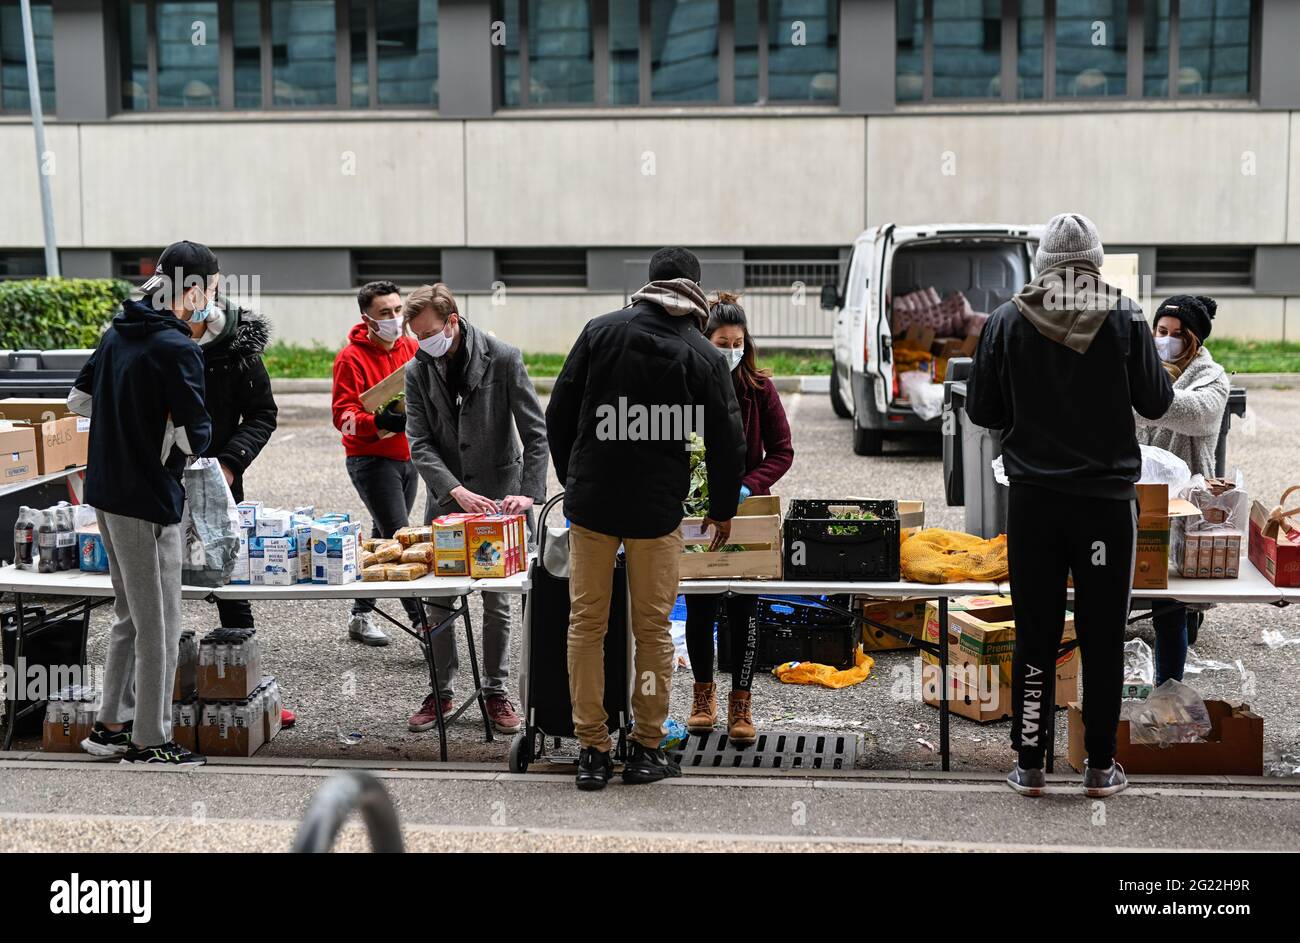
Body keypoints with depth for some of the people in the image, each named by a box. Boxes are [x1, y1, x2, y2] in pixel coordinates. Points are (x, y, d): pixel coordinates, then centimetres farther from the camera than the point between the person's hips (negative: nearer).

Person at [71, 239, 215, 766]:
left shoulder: (117, 333, 9)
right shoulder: (177, 349, -18)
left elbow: (78, 400, 17)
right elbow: (195, 436, -18)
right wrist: (198, 433, 3)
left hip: (105, 490, 9)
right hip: (149, 499, -9)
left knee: (131, 617, 20)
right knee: (160, 625, 2)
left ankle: (110, 726, 27)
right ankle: (149, 742, 10)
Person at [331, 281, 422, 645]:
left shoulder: (412, 348, 7)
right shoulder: (351, 358, -12)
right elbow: (343, 416, -17)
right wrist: (380, 422, -33)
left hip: (408, 456, 7)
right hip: (371, 460, -7)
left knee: (383, 538, 14)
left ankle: (361, 615, 25)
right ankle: (420, 618, -10)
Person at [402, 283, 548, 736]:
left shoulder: (503, 358, -11)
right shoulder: (417, 371, -3)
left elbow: (535, 431, -10)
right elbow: (420, 443, -7)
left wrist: (528, 492, -21)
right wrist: (457, 491, -22)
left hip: (498, 494, -2)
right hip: (446, 496, 2)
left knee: (497, 601, 4)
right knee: (438, 599, 4)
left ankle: (496, 692, 17)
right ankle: (441, 692, 18)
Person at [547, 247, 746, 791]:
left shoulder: (600, 332, 1)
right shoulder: (704, 357, -1)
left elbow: (558, 416, 3)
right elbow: (727, 442, 2)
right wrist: (722, 510, 17)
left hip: (591, 502, 1)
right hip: (658, 511, -1)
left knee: (586, 625, 8)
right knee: (653, 631, 10)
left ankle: (593, 751, 11)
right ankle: (646, 750, 14)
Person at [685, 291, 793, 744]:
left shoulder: (759, 388, -2)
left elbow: (781, 451, -1)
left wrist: (748, 487, -16)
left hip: (747, 515, 0)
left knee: (742, 612, 2)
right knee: (699, 610, 8)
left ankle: (740, 704, 12)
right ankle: (703, 693, 28)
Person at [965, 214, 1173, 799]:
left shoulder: (1008, 320, -4)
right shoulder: (1124, 318, -7)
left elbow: (981, 411, 1)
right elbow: (1156, 403, -1)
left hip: (1033, 500, 1)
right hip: (1107, 498, 0)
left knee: (1034, 636, 8)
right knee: (1103, 637, 9)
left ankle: (1029, 766, 13)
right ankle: (1100, 767, 16)